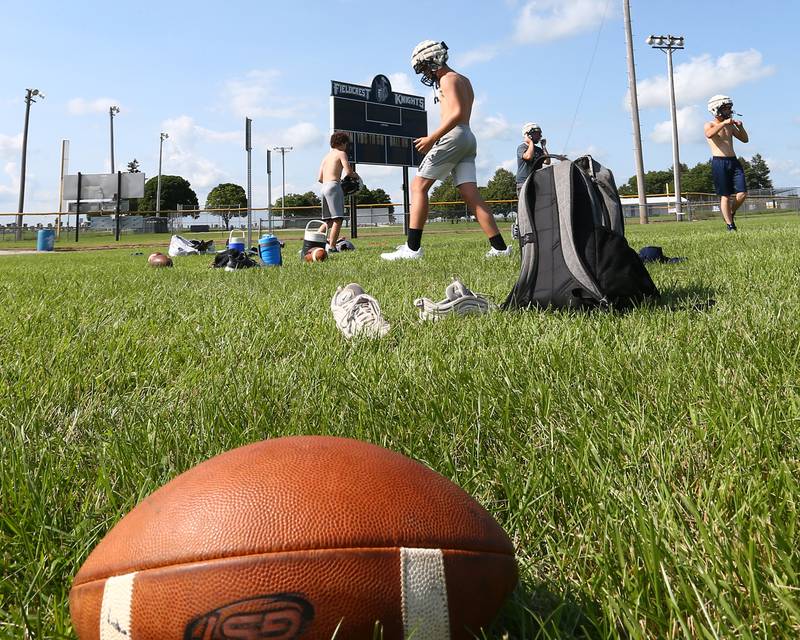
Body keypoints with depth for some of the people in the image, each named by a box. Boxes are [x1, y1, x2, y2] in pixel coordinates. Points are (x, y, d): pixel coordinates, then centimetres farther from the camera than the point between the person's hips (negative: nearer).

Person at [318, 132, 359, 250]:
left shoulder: (327, 156, 23)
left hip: (324, 187, 8)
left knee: (328, 220, 15)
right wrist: (355, 174, 8)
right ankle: (332, 247, -15)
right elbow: (348, 171, -13)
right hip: (334, 187, -8)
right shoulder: (341, 153, 2)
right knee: (337, 219, -9)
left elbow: (320, 178, 19)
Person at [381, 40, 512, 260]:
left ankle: (412, 248, -16)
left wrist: (432, 138, -19)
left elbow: (457, 113, -16)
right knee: (471, 195, 3)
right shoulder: (464, 81, 26)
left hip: (453, 136, -9)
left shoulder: (447, 79, -2)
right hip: (469, 138, 9)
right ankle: (499, 247, -3)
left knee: (418, 185, -8)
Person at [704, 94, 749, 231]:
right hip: (719, 162, -5)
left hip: (733, 161, 5)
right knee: (725, 196, -5)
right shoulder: (710, 125, 1)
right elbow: (709, 134, -24)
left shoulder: (730, 125, 19)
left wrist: (740, 127, 5)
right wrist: (723, 123, -30)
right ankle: (730, 226, 0)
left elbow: (745, 139, 22)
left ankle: (731, 214, 19)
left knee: (742, 194, -5)